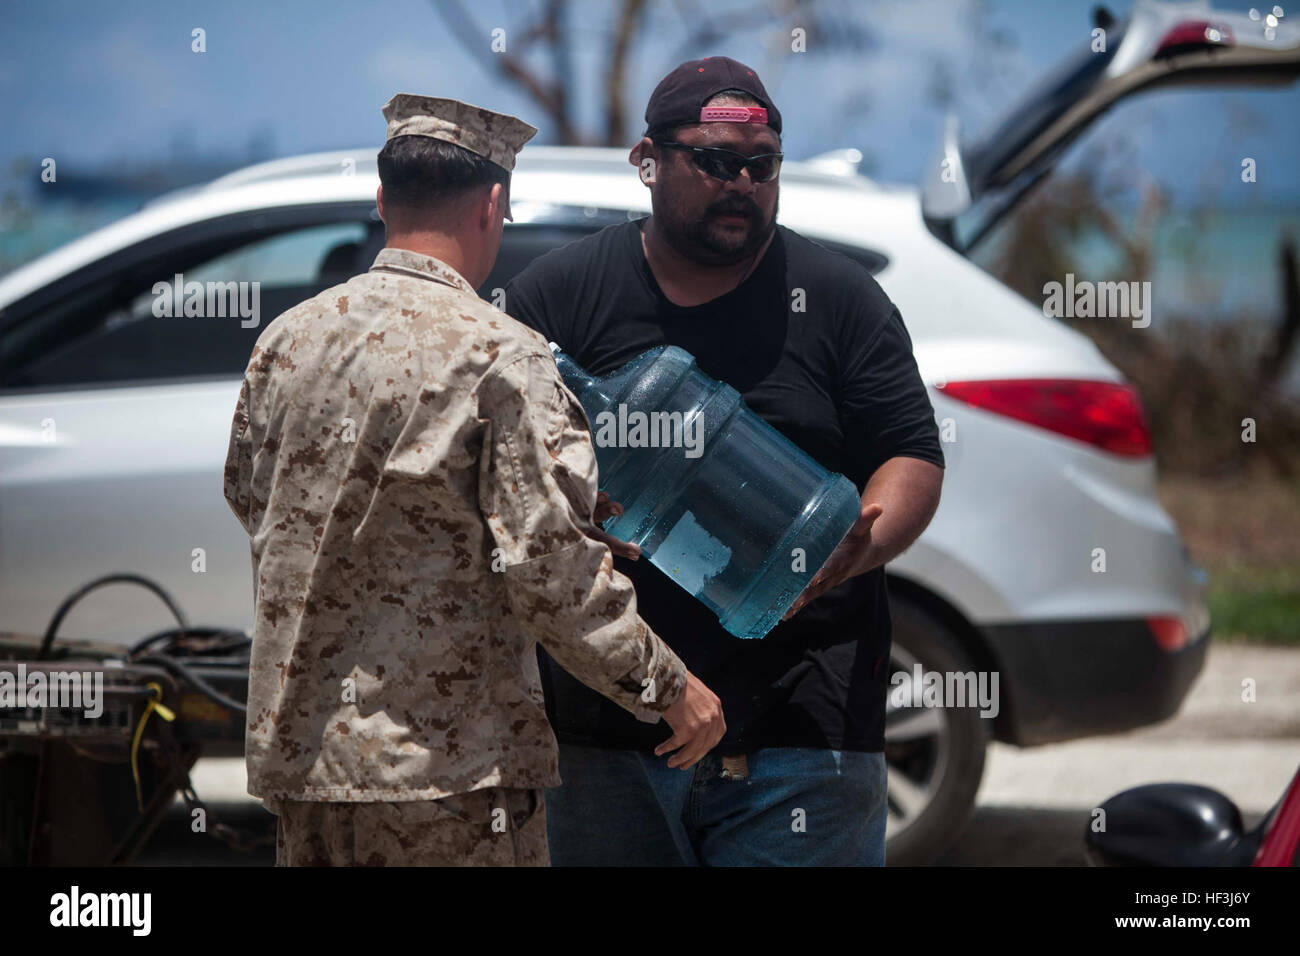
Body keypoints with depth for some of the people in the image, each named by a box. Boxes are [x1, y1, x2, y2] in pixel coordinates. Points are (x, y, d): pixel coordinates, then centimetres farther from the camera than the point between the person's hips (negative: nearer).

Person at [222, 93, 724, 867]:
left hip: (295, 744, 6)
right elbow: (553, 568, -16)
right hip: (451, 768, -6)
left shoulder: (286, 339, 5)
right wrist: (668, 688, -5)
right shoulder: (499, 358, -13)